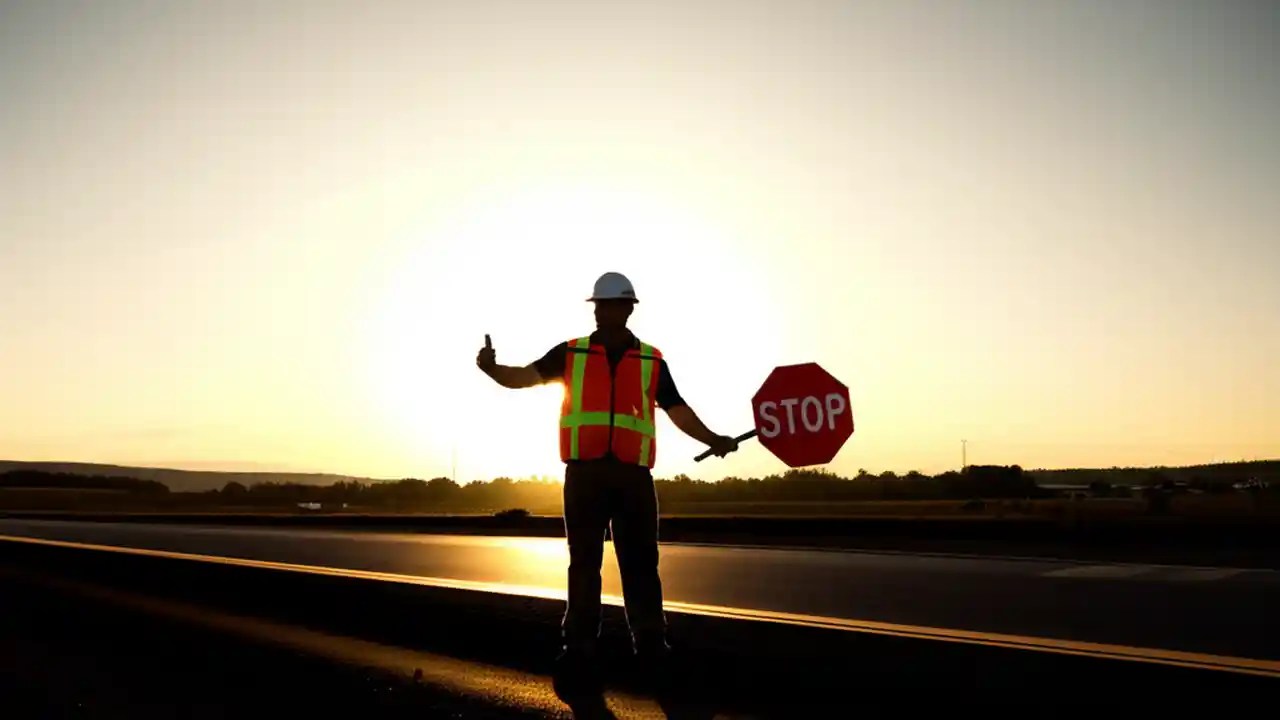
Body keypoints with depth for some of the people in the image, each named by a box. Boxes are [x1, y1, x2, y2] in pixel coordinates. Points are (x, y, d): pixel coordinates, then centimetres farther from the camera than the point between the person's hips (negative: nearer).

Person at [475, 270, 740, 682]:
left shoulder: (652, 360, 9)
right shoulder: (571, 353, 9)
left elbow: (677, 409, 8)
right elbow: (525, 376, 1)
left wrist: (711, 439, -5)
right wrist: (492, 368, -18)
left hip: (633, 473, 0)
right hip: (584, 471, 0)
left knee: (640, 559, 5)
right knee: (584, 560, 5)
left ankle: (650, 641, 12)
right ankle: (579, 644, 11)